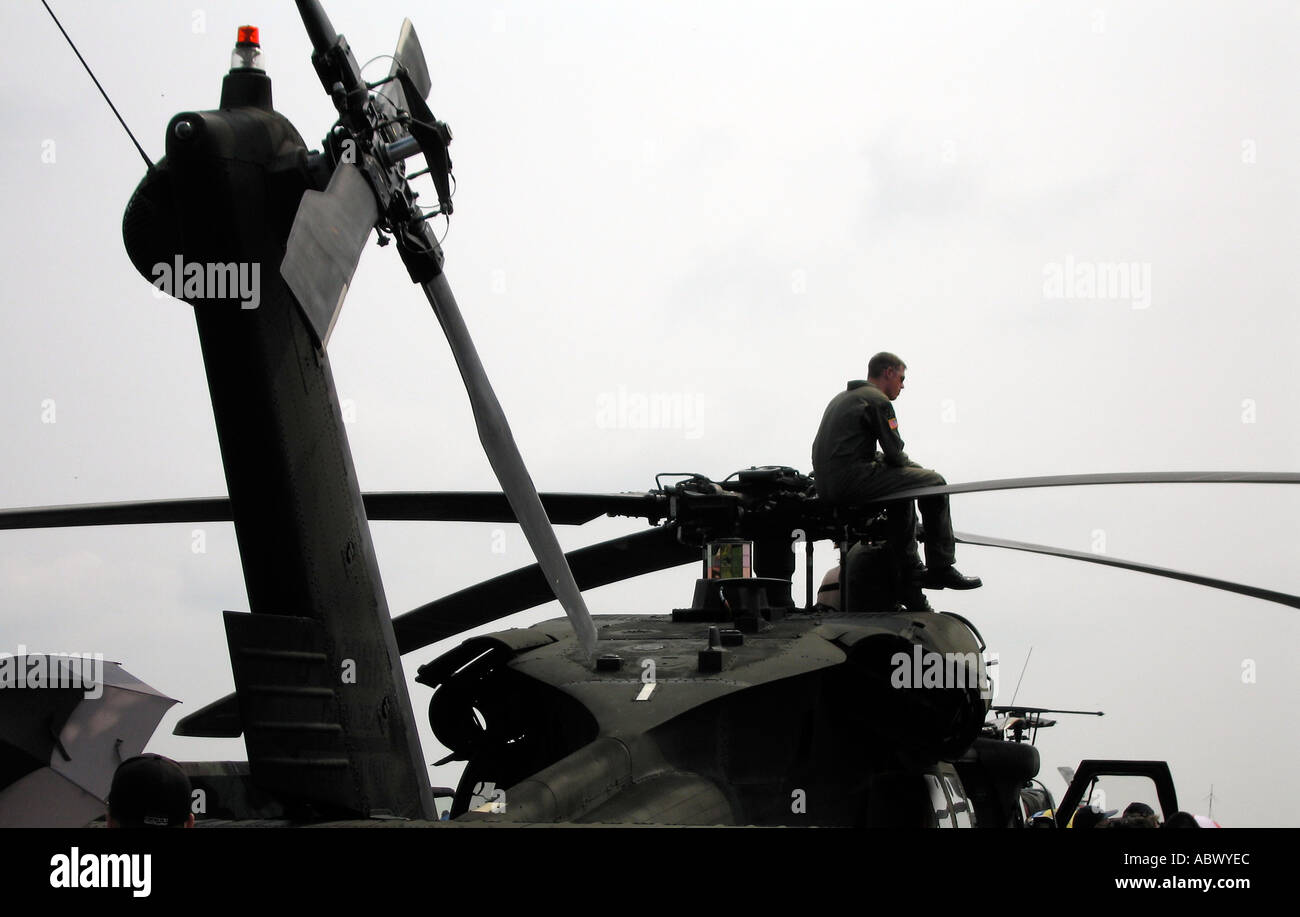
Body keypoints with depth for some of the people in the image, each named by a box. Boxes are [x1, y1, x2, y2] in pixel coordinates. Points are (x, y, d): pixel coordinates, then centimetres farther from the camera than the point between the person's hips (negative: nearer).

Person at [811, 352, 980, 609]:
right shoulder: (877, 400, -4)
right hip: (852, 481, -10)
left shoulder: (842, 398, 26)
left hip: (826, 486, 10)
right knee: (934, 483, -1)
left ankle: (911, 573, 28)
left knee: (902, 493, 30)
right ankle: (941, 568, 3)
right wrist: (912, 465, 13)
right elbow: (895, 455, -8)